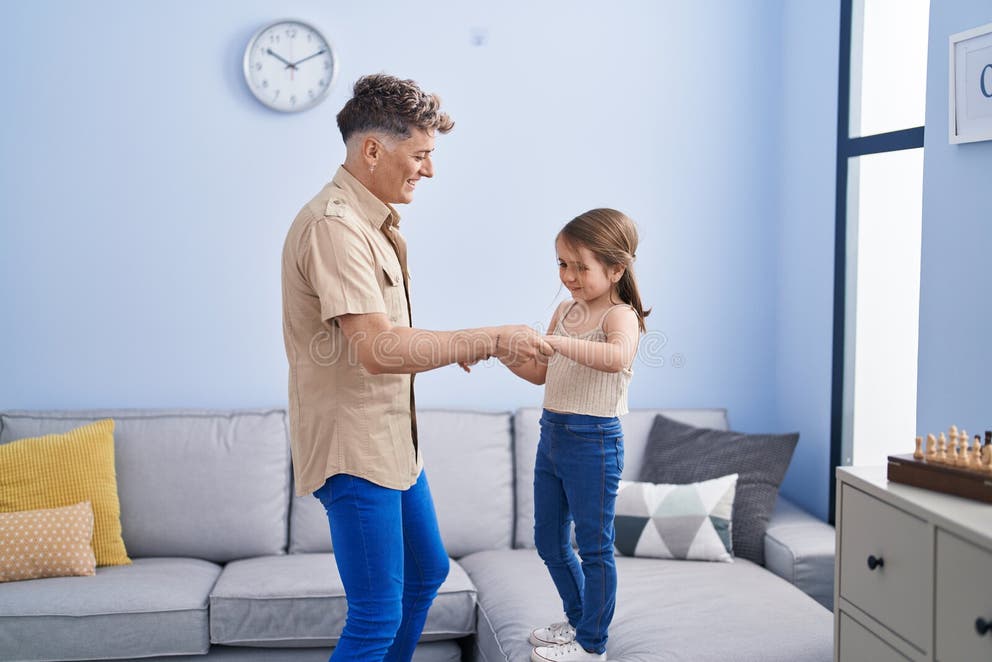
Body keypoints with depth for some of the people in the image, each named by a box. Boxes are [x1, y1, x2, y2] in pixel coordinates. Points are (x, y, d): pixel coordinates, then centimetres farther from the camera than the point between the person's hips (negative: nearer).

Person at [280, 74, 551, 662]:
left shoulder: (374, 222, 14)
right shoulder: (333, 225, -20)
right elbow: (378, 348, -30)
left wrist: (459, 346, 6)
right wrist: (489, 339, -24)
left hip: (392, 438, 11)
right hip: (354, 448, -11)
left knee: (427, 572, 23)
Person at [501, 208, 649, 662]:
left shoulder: (620, 315, -14)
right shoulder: (565, 311, 10)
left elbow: (617, 357, -38)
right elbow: (540, 373, 17)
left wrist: (555, 341, -44)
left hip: (593, 441, -8)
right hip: (552, 434, 9)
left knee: (594, 546, 4)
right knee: (548, 540, 18)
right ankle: (578, 619, 37)